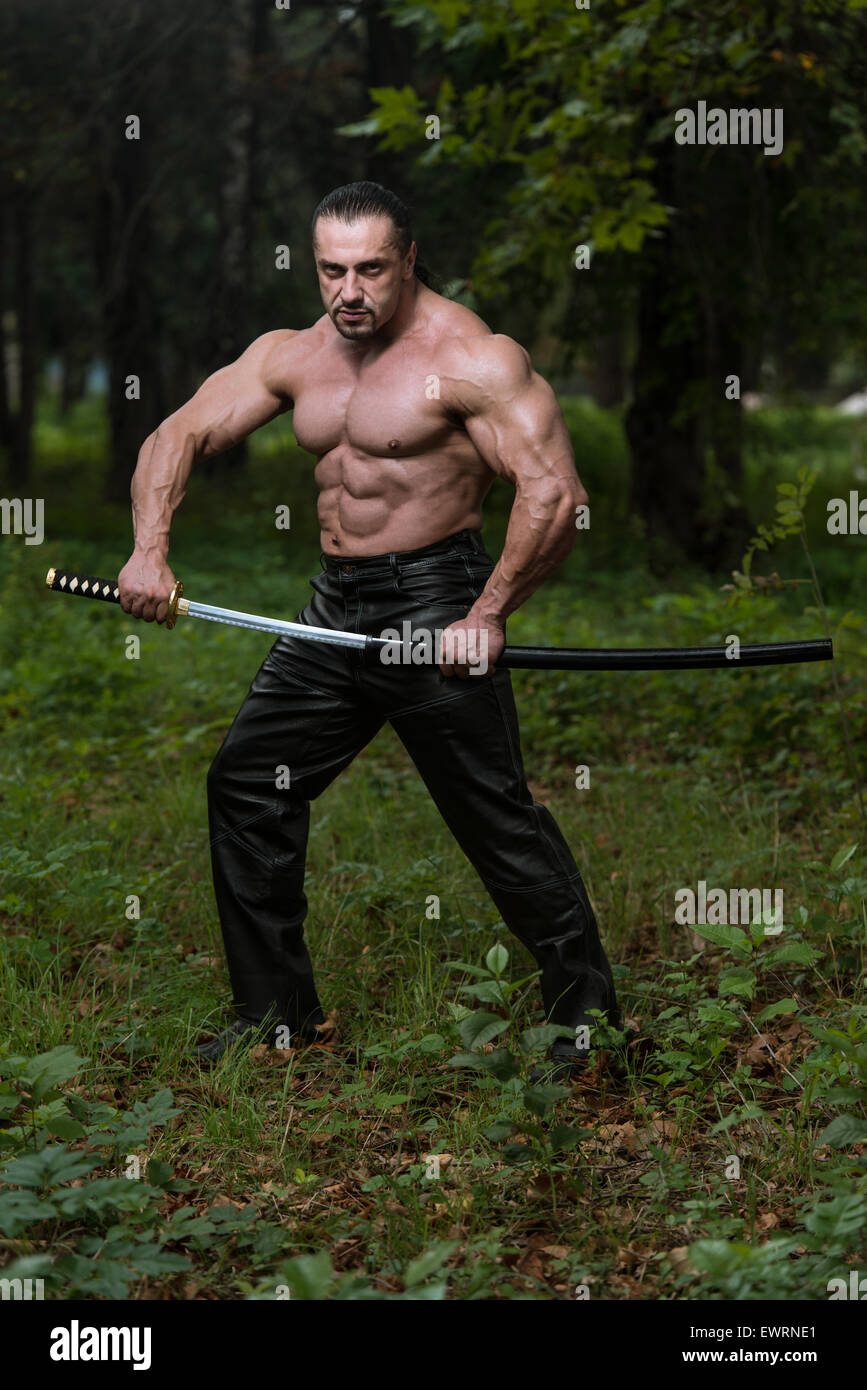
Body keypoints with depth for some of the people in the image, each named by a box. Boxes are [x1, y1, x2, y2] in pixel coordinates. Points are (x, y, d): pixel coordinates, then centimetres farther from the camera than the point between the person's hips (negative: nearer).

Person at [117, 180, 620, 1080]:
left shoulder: (469, 357, -15)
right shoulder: (292, 355, 8)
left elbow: (553, 493, -22)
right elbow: (180, 434, 10)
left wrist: (488, 616, -23)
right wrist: (149, 549, -6)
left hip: (433, 602, -8)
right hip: (335, 604, 8)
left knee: (496, 816, -6)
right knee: (245, 780, 11)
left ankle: (587, 1012, 10)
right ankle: (274, 1012, 23)